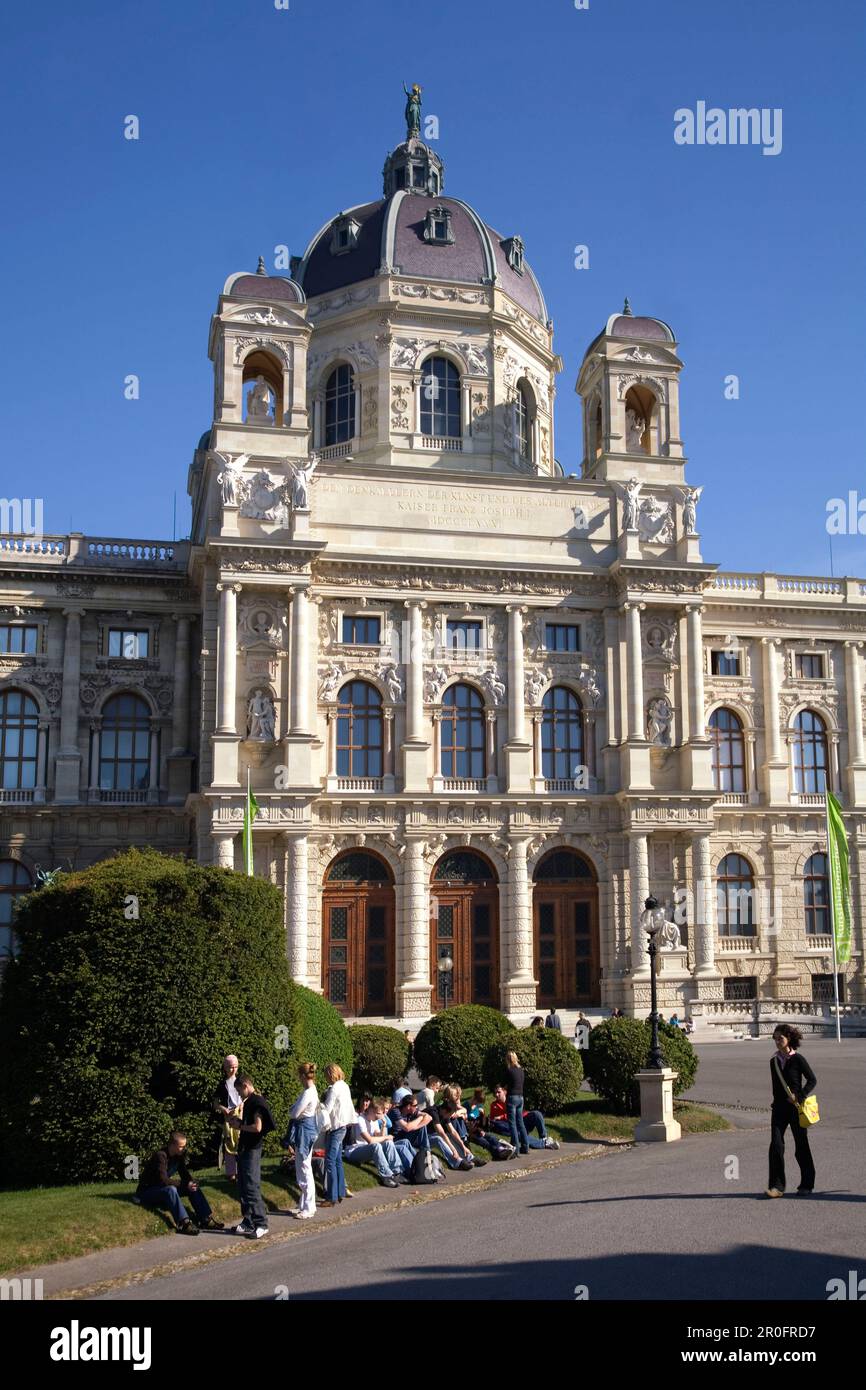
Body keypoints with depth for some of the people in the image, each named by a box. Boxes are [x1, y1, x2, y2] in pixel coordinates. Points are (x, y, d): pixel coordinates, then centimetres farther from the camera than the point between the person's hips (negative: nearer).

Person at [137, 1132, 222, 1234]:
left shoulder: (179, 1155, 0)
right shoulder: (160, 1156, -25)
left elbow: (185, 1175, 3)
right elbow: (164, 1181, -33)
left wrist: (190, 1184, -20)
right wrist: (185, 1185, -38)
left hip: (163, 1189, 8)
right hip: (147, 1192, -8)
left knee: (193, 1188, -5)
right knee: (171, 1190, -37)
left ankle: (206, 1220, -10)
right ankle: (184, 1223, -42)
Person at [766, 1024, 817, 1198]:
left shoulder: (797, 1059, -8)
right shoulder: (774, 1061, 7)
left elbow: (812, 1080, -6)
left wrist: (799, 1096, -16)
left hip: (796, 1107, -4)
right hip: (779, 1108, 4)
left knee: (801, 1146, 8)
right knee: (776, 1146, -9)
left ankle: (807, 1185, 23)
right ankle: (776, 1186, -7)